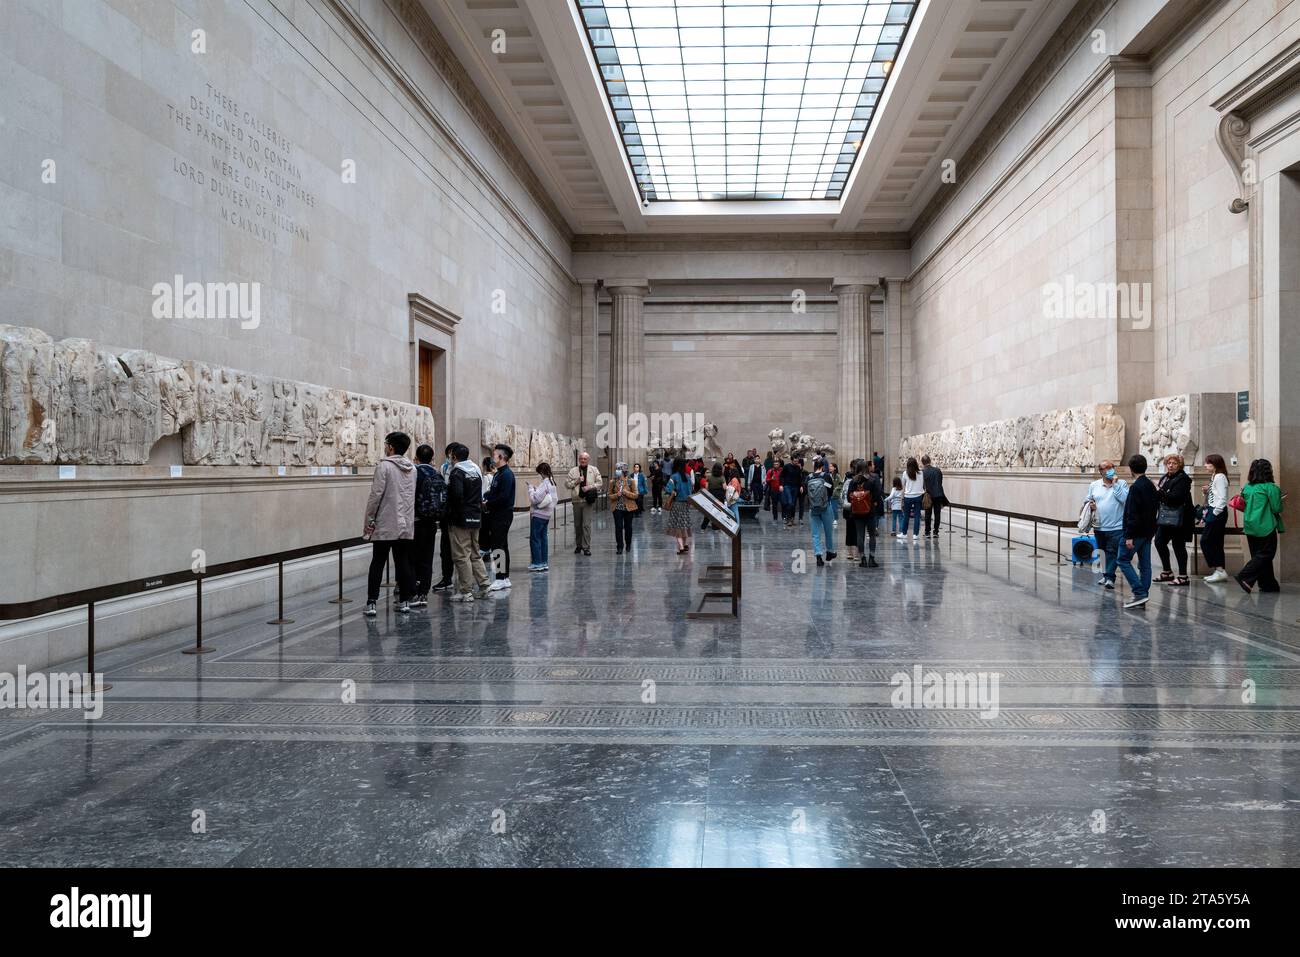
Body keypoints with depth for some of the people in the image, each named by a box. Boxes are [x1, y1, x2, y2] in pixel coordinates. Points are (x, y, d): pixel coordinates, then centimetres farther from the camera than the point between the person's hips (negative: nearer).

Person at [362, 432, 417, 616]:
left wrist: (369, 520, -7)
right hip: (406, 525, 5)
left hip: (385, 525, -5)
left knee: (377, 563, 1)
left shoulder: (384, 466, -11)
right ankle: (404, 601, 13)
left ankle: (371, 603, -1)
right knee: (403, 562, 10)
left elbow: (376, 495, -13)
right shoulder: (412, 468, 7)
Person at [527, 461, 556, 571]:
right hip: (546, 514, 9)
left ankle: (537, 563, -3)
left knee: (535, 538, -4)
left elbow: (534, 498, -21)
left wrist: (531, 488, -5)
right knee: (543, 537, 13)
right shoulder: (552, 483, 11)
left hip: (538, 514, -9)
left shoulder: (544, 484, -18)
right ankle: (544, 562, 16)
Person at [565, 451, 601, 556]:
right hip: (577, 500, 2)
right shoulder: (573, 471, 7)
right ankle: (578, 545, 25)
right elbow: (567, 484, 4)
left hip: (588, 500, -2)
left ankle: (586, 547, -4)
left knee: (587, 524, -8)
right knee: (577, 524, 10)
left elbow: (599, 483, 3)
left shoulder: (594, 470, 6)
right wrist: (576, 481, -11)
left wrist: (590, 487, -11)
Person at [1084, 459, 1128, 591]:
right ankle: (1105, 574, 28)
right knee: (1103, 552, 15)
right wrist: (1089, 504, -8)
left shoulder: (1121, 483, 0)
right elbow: (1087, 500, 14)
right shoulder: (1094, 485, 7)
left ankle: (1110, 578, -7)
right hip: (1099, 526, 4)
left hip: (1116, 527, -4)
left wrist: (1115, 484, -13)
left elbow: (1125, 499, -14)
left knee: (1112, 553, -8)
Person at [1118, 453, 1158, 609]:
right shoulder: (1151, 486, 12)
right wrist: (1151, 527, 21)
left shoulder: (1136, 487, -16)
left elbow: (1132, 513, -20)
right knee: (1144, 564, 8)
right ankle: (1142, 597, 11)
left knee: (1124, 560, -1)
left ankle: (1140, 592, -9)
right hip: (1148, 530, 9)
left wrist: (1129, 536, -20)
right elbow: (1156, 506, 18)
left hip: (1137, 531, -9)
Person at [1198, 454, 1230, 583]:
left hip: (1218, 512, -10)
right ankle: (1220, 571, 13)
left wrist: (1215, 513, -18)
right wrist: (1206, 491, 2)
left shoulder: (1220, 477, -12)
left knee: (1205, 541, -9)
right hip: (1213, 512, 10)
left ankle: (1219, 570, -8)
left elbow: (1222, 498, -19)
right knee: (1216, 543, 10)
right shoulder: (1214, 477, 17)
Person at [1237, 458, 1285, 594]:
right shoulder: (1271, 488, -11)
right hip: (1266, 527, -7)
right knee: (1265, 554, -1)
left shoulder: (1246, 488, 7)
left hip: (1250, 527, 7)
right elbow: (1277, 508, -10)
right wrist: (1281, 501, 9)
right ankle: (1245, 577, -15)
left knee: (1258, 555, 11)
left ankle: (1268, 584, 17)